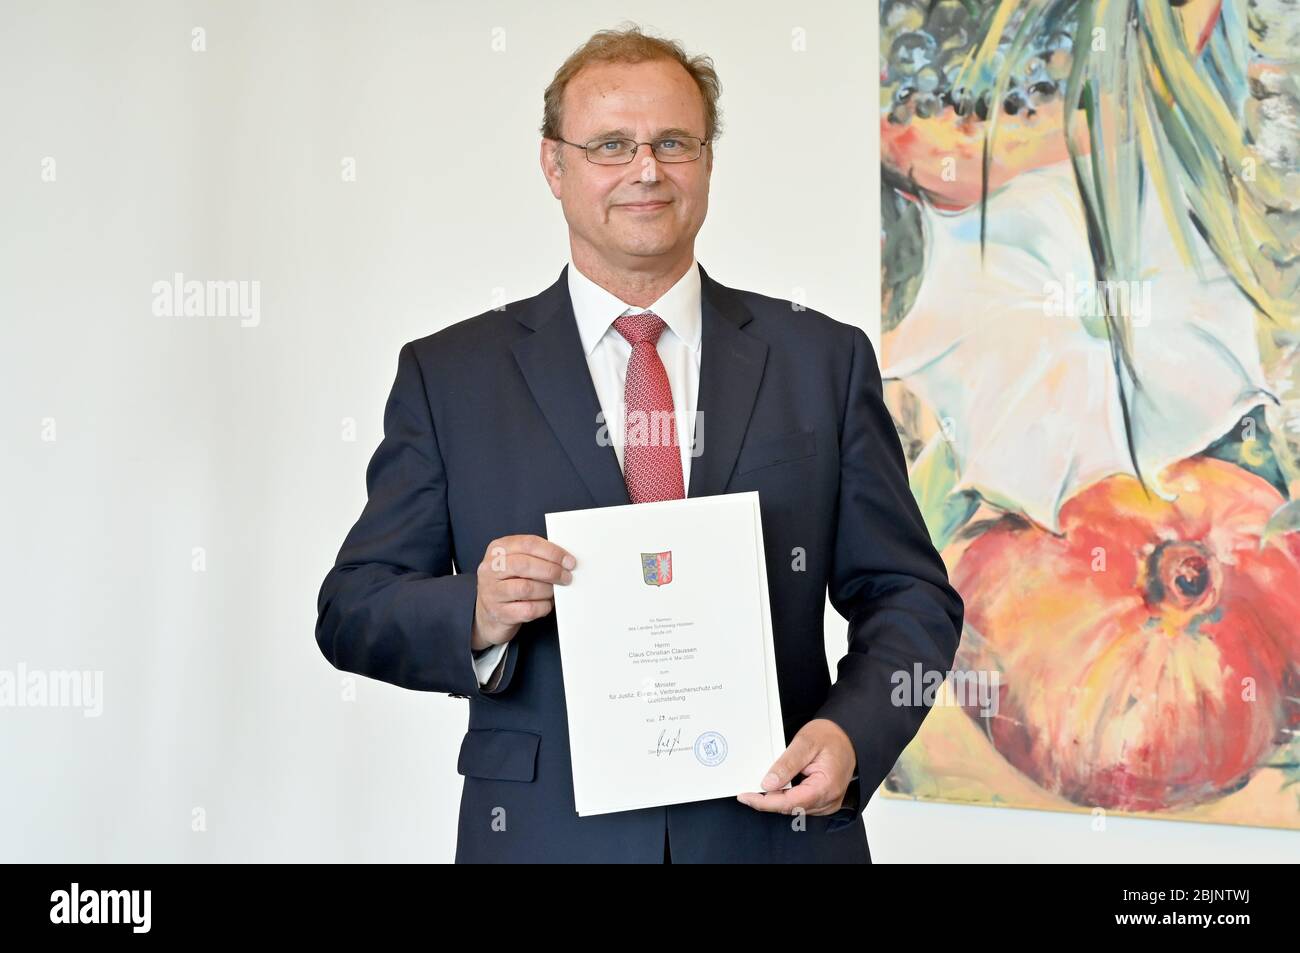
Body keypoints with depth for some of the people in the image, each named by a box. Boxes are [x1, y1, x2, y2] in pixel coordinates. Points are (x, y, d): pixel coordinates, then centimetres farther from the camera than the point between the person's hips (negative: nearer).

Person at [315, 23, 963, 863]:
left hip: (773, 830, 1)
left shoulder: (824, 360, 4)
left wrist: (852, 736, -14)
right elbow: (352, 609, 0)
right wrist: (477, 614, -20)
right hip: (548, 833, 0)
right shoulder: (449, 375, 2)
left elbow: (910, 594, 4)